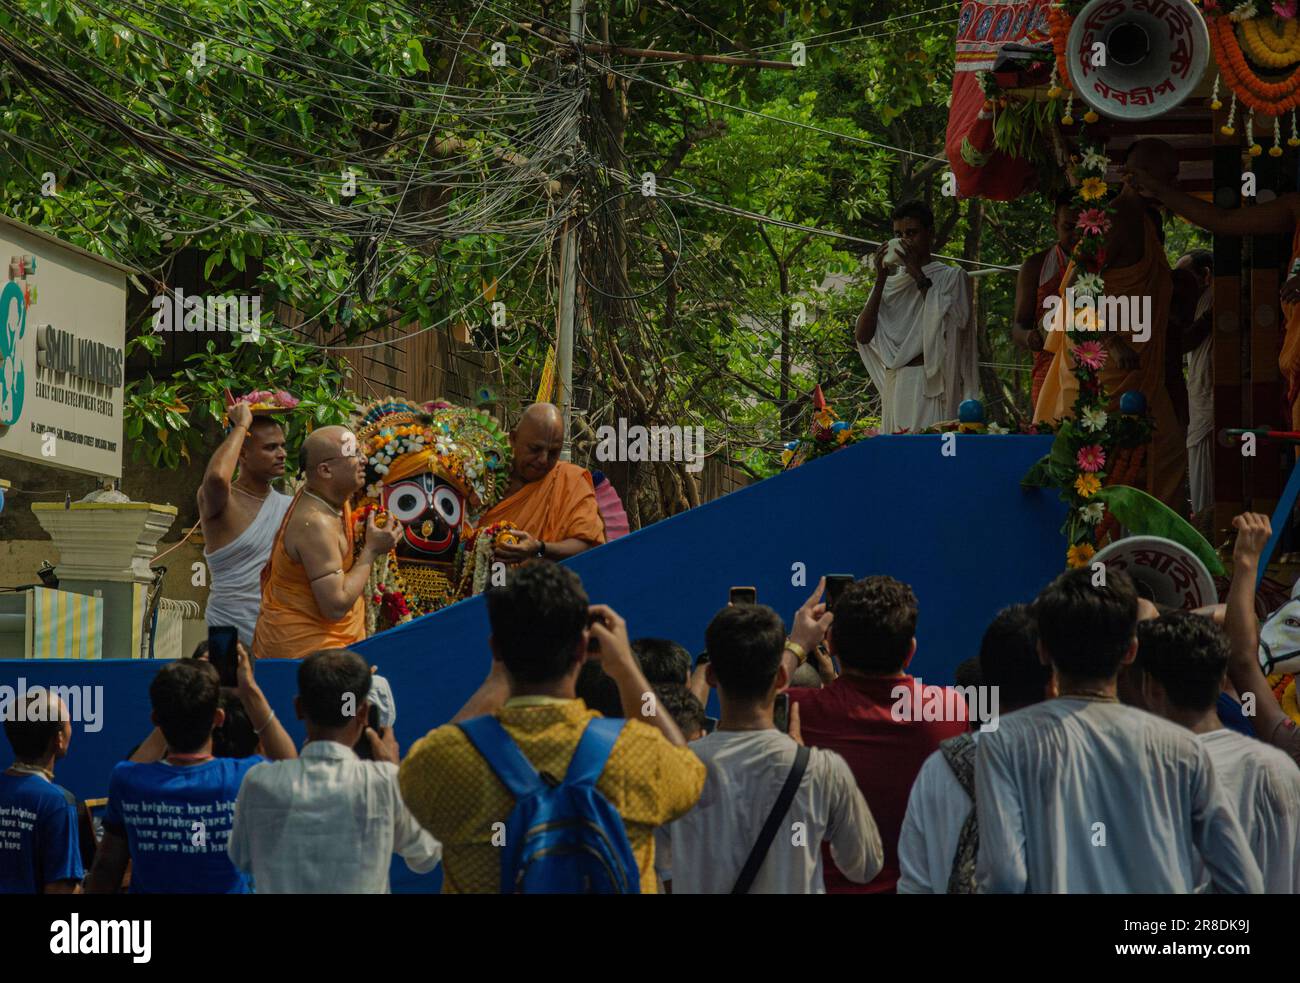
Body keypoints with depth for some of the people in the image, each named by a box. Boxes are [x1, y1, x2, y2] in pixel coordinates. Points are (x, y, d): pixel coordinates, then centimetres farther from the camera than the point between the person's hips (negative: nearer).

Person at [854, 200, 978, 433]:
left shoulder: (951, 277, 8)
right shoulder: (889, 283, 18)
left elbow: (948, 326, -10)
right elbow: (862, 336, 5)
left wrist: (918, 275, -5)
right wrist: (881, 279, 0)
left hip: (931, 387, -4)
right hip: (894, 386, 4)